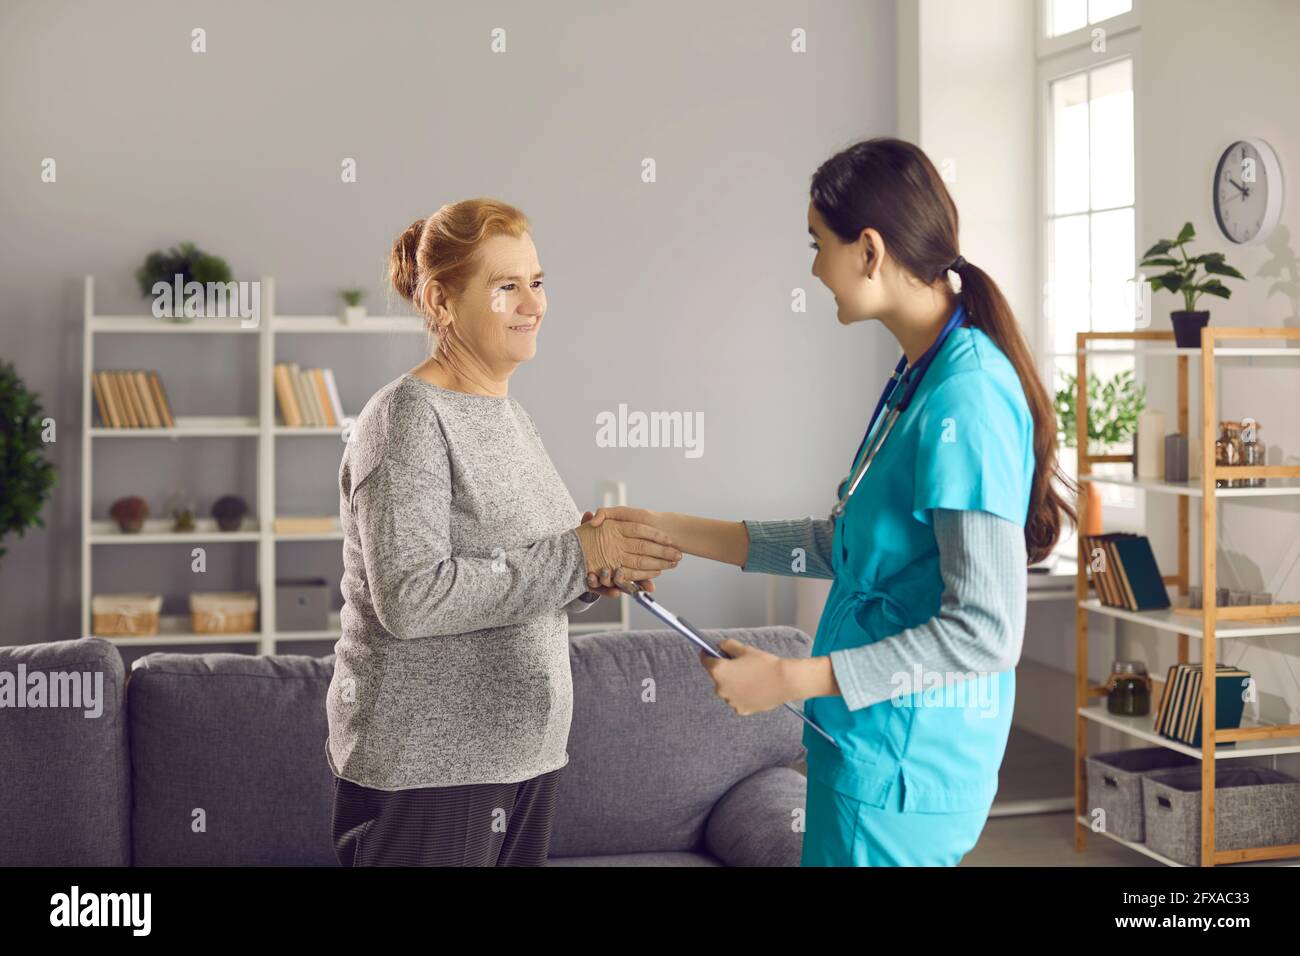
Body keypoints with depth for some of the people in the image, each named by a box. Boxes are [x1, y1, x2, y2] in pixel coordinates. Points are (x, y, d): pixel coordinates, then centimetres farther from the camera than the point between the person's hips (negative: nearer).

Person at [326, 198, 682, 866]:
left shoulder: (511, 416, 13)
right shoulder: (407, 417, -13)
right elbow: (408, 598, -23)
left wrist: (601, 570, -3)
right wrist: (578, 554, -21)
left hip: (523, 756, 8)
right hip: (424, 769, -8)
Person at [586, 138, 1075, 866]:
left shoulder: (966, 397, -22)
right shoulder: (920, 378, 7)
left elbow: (986, 630, -23)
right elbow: (849, 545, 14)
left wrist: (791, 679, -19)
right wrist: (674, 532, 13)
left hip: (903, 765, -8)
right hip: (878, 744, 8)